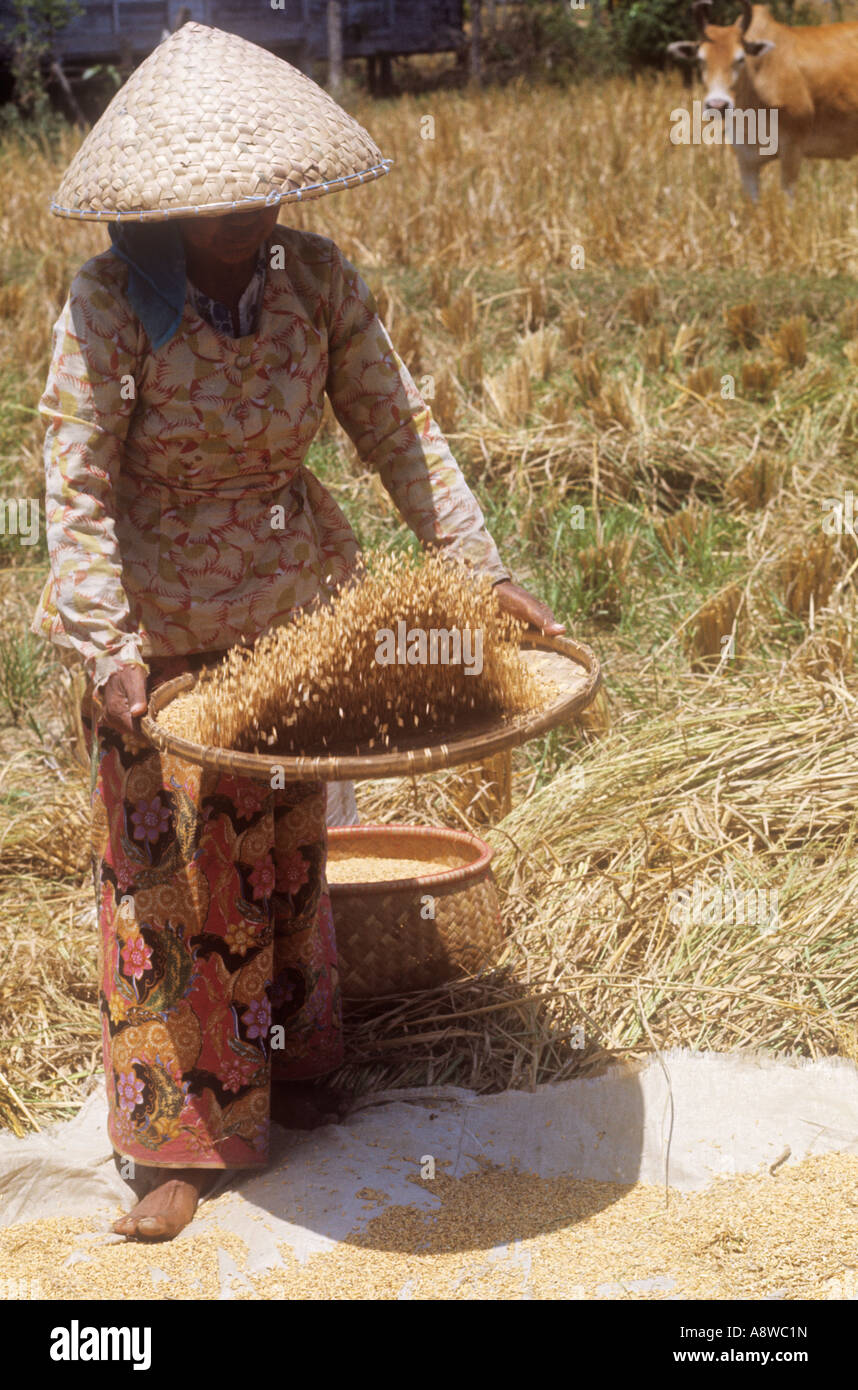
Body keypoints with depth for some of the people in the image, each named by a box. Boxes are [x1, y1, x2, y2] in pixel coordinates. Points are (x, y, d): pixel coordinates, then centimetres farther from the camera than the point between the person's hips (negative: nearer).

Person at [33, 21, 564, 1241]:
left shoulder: (318, 280, -11)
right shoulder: (111, 305, -20)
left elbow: (398, 430, -6)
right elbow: (76, 486, -18)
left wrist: (480, 569, -12)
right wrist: (108, 644, -26)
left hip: (292, 612, 4)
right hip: (160, 631, -3)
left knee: (284, 848, 19)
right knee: (165, 869, 6)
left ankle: (285, 1067, 40)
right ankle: (176, 1137, 21)